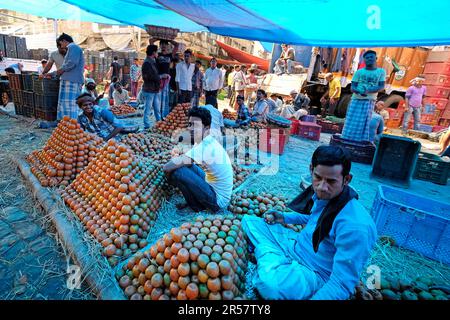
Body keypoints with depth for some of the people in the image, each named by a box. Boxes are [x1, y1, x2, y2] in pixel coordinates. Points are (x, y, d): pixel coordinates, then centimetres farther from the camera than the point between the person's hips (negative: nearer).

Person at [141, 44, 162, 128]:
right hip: (149, 90, -9)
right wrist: (159, 77, -11)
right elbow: (148, 76, -20)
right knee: (148, 109, 0)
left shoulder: (153, 62, 17)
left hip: (156, 90, 9)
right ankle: (147, 126, 7)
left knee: (157, 109, 15)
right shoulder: (147, 63, -13)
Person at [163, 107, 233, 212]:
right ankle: (193, 201, 16)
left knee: (177, 171, -19)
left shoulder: (205, 146, -28)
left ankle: (197, 207, 4)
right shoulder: (208, 141, 2)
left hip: (218, 199, -9)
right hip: (214, 188, 9)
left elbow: (167, 167, -28)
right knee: (186, 165, 12)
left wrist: (169, 177, -9)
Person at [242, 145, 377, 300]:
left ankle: (268, 255, -8)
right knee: (248, 220, 8)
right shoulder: (319, 193, -10)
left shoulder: (355, 226, -32)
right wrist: (283, 217, 3)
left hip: (314, 273, -7)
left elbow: (342, 286, -26)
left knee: (269, 282, -38)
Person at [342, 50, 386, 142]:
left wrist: (368, 91, -17)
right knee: (351, 122, -1)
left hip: (369, 101, 0)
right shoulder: (359, 72, 7)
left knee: (363, 124, -3)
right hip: (356, 100, 1)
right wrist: (360, 91, -21)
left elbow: (381, 87, 1)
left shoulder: (381, 71, 8)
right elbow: (352, 87, 2)